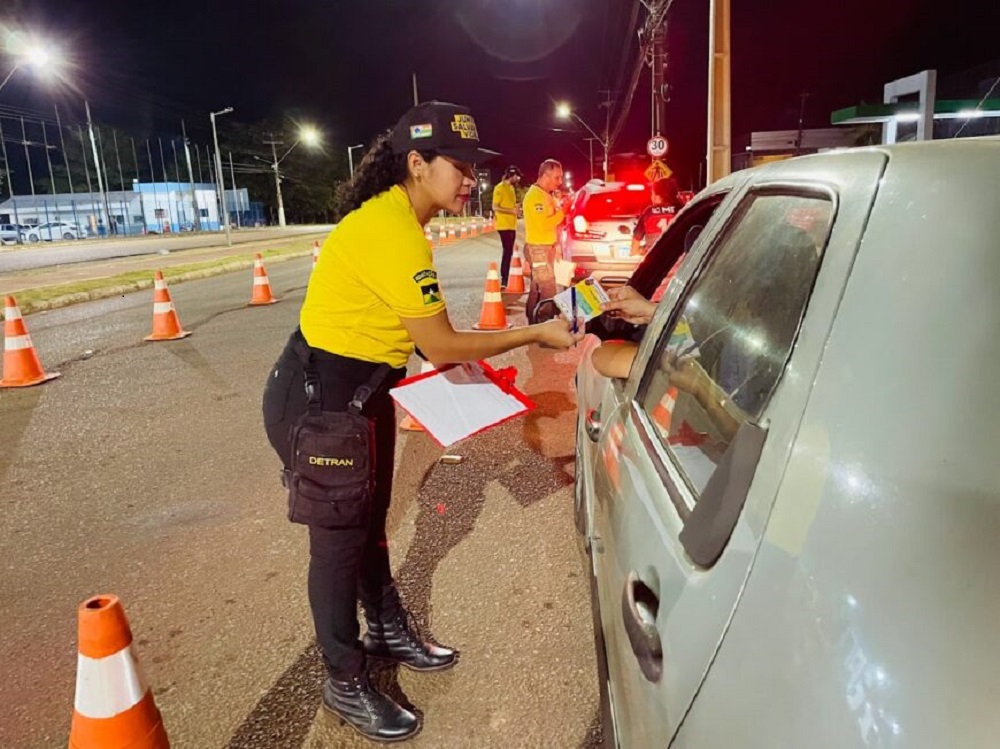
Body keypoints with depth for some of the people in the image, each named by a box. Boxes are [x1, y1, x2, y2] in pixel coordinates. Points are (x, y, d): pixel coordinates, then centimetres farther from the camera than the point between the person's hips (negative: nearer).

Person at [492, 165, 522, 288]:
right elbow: (495, 207, -16)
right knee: (507, 251, -10)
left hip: (511, 225, 9)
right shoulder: (499, 188, -11)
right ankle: (504, 280, -7)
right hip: (504, 225, -9)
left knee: (509, 251, 11)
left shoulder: (511, 187, 16)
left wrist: (516, 208, 7)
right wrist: (512, 210, -22)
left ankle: (506, 278, 18)